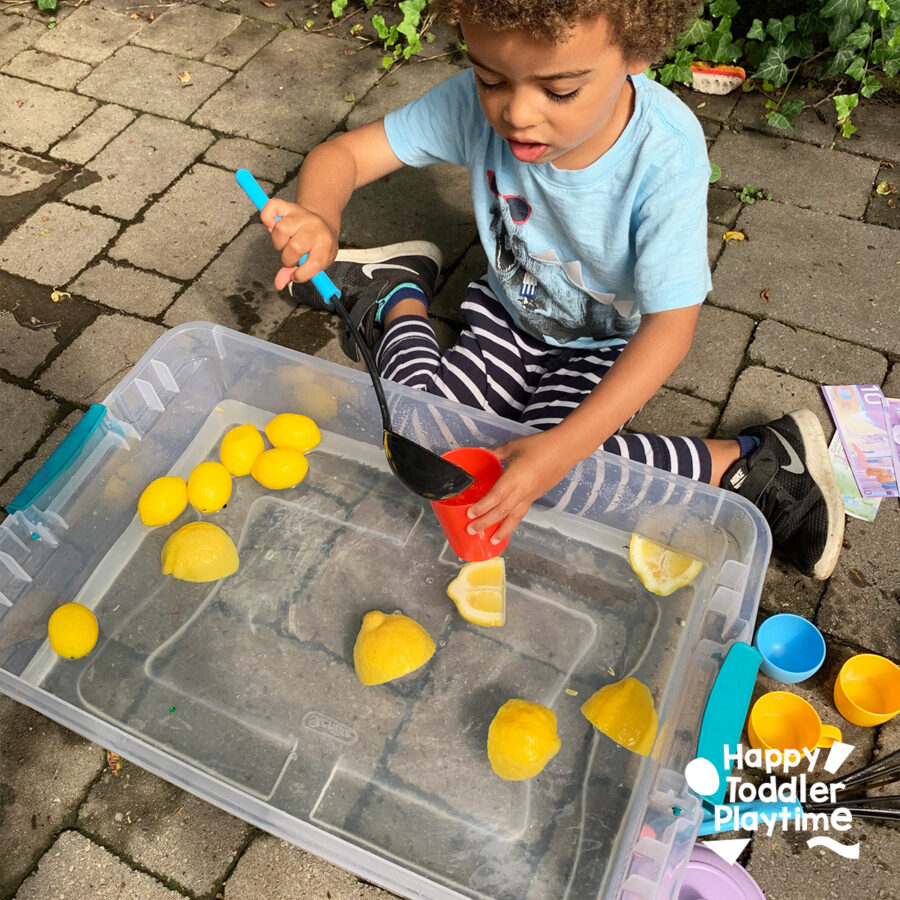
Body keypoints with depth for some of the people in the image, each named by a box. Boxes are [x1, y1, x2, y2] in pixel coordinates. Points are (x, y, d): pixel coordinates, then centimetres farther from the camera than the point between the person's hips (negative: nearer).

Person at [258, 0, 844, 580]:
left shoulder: (666, 152, -31)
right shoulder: (477, 103, -23)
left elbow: (669, 325, -30)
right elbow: (343, 154, -17)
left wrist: (564, 446, -41)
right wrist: (318, 219, -43)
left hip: (610, 346, -3)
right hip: (511, 316, 3)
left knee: (545, 466, -28)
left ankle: (738, 461, -11)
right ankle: (399, 299, 13)